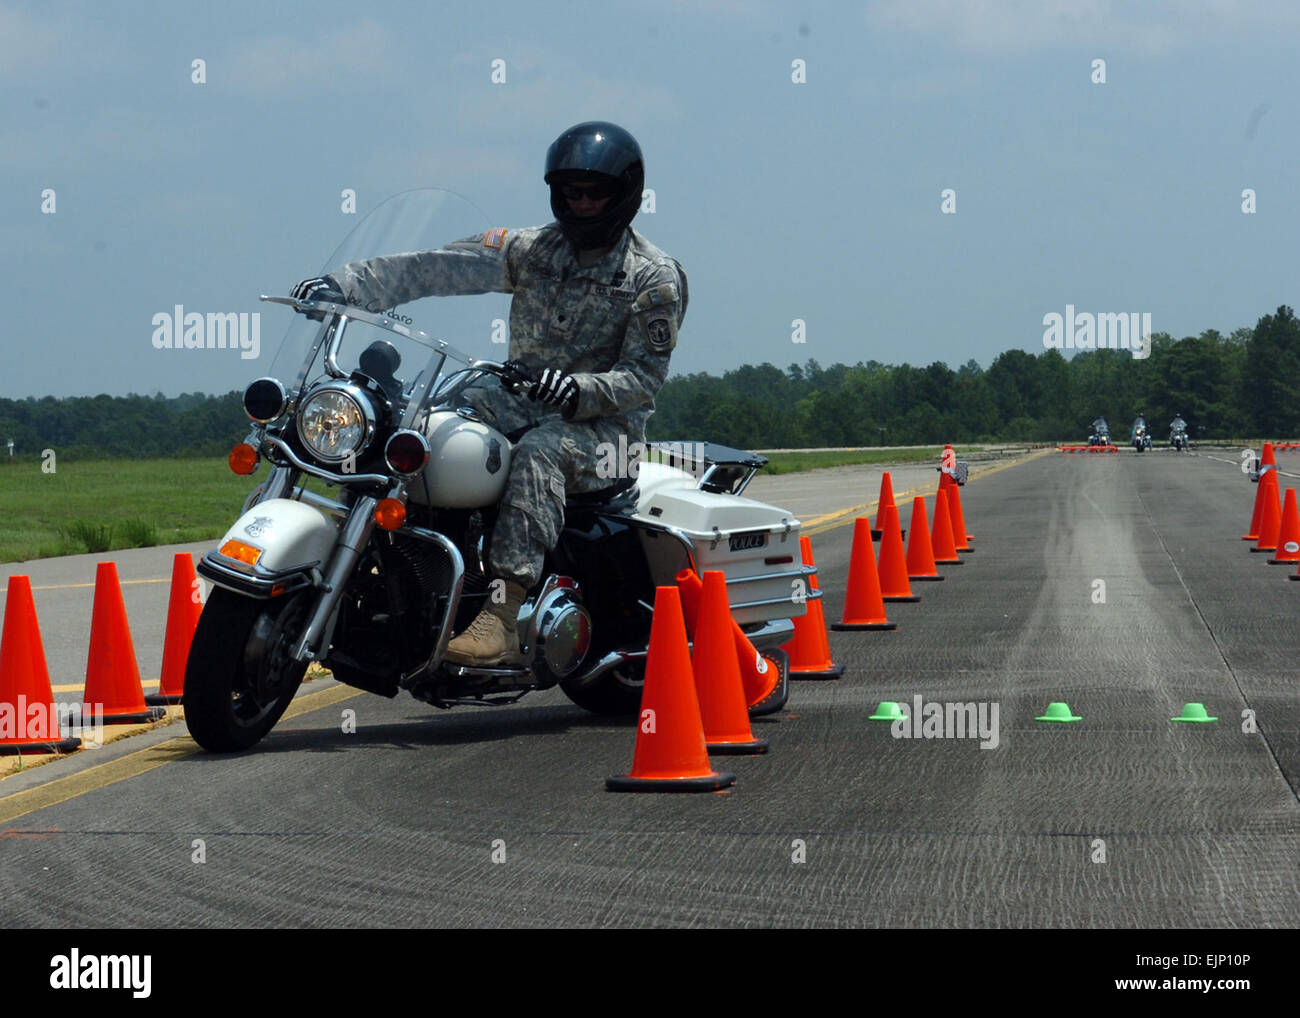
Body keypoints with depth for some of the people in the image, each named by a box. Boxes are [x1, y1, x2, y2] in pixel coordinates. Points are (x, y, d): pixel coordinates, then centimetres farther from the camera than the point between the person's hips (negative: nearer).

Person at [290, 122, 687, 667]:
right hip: (524, 406, 5)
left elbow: (646, 374, -9)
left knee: (539, 454, -39)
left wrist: (582, 391, -30)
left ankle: (501, 617, -52)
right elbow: (441, 267, 0)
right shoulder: (532, 249, 9)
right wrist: (348, 283, -12)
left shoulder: (654, 276, -2)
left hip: (607, 423, -5)